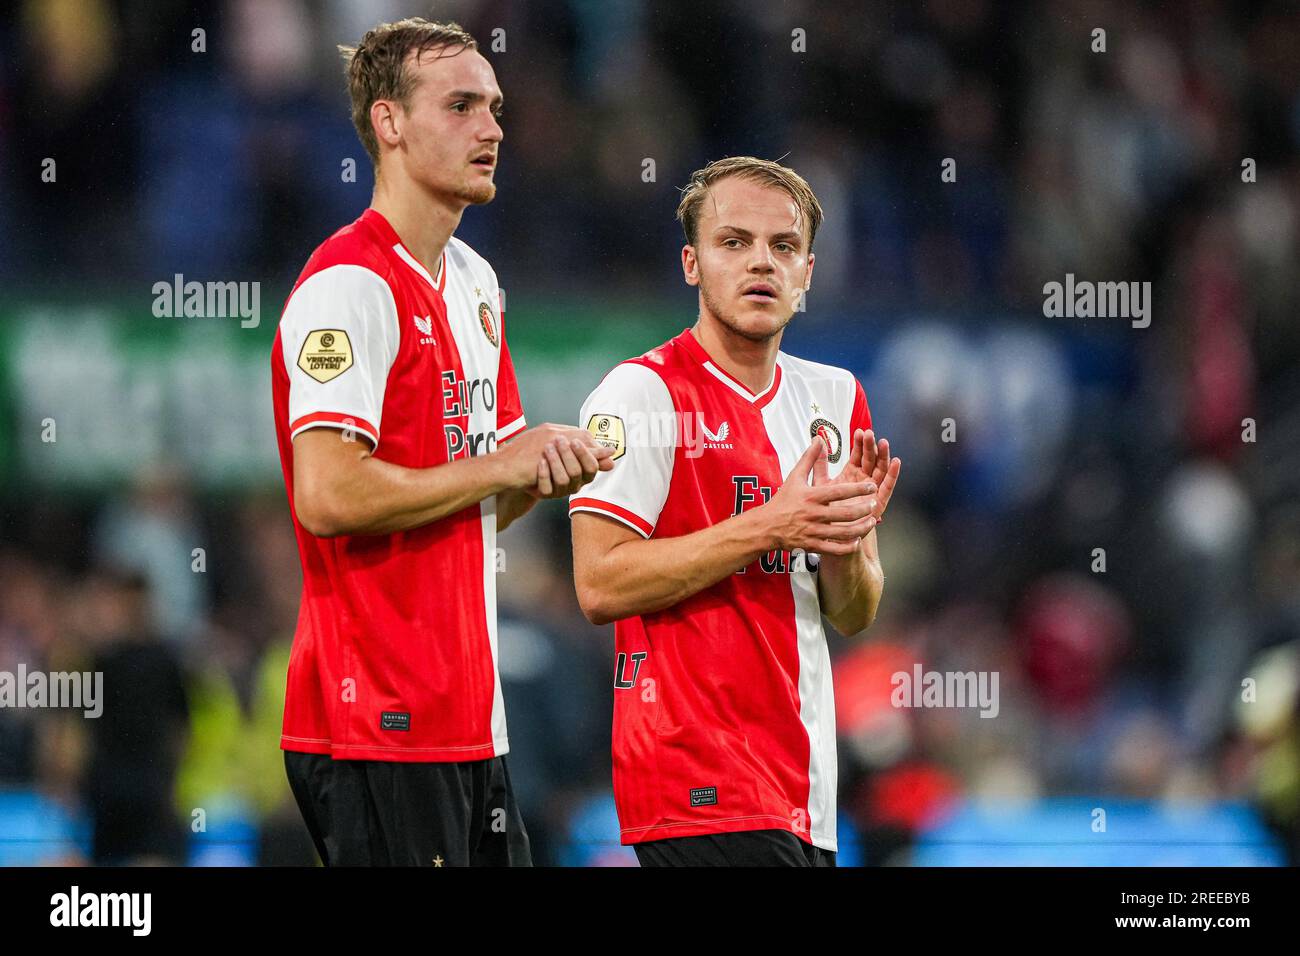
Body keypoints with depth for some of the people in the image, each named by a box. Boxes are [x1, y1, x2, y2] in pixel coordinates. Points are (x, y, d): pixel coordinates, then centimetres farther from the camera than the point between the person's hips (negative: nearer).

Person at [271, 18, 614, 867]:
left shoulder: (474, 282, 18)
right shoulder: (350, 286, -12)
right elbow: (328, 496, -23)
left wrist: (544, 468, 3)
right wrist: (498, 467, -12)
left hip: (469, 720, 9)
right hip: (376, 724, -9)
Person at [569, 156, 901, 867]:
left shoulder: (834, 397, 14)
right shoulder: (643, 393, -6)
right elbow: (599, 586, -15)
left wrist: (844, 541, -7)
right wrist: (769, 527, -18)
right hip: (696, 780, -7)